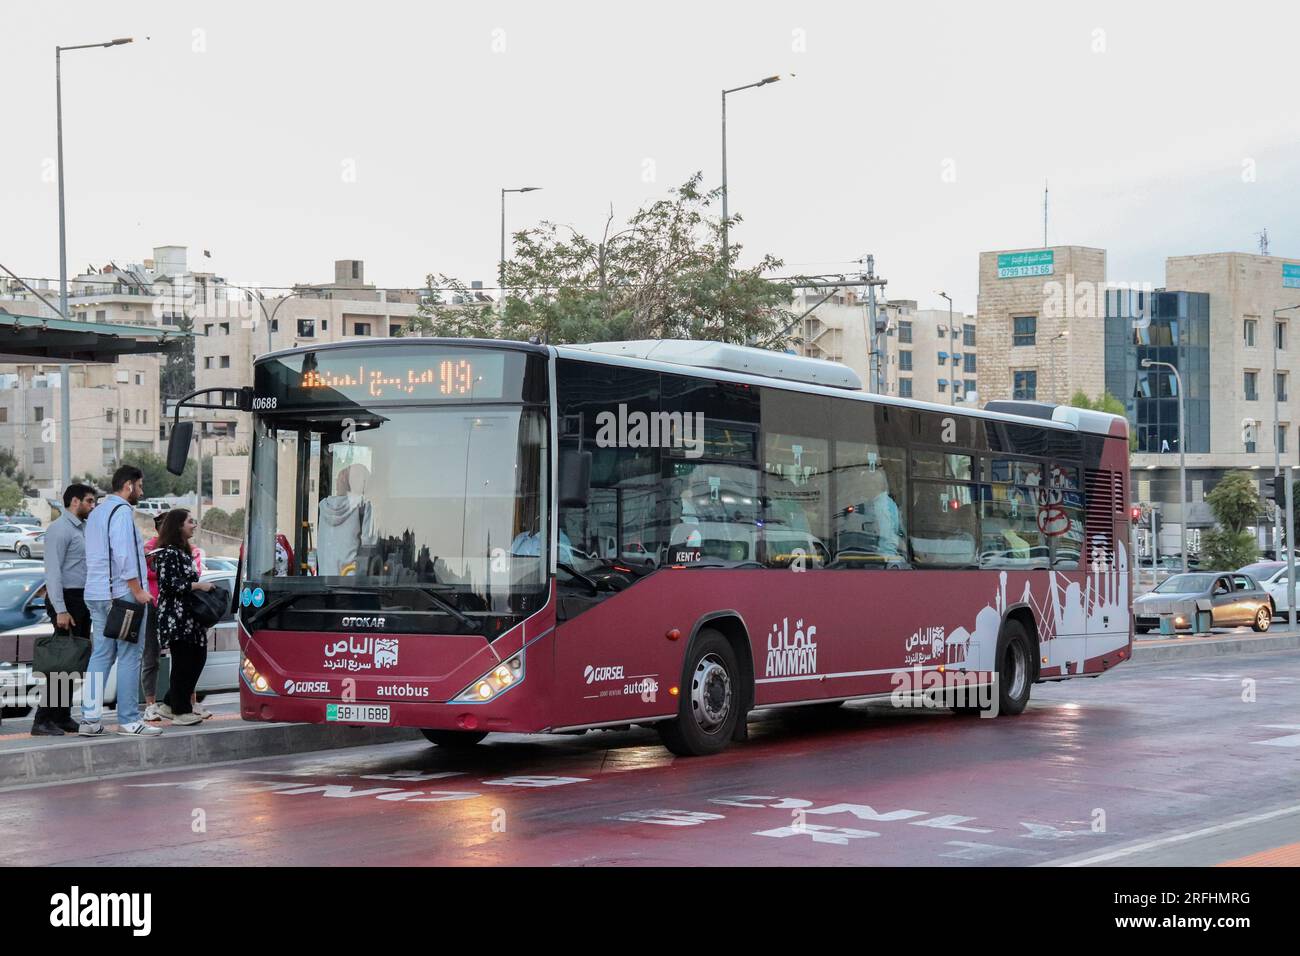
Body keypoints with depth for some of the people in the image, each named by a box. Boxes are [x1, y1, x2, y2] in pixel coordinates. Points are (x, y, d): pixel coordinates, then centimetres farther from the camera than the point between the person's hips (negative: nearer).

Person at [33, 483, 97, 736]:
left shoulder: (82, 528, 17)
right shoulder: (60, 529, -12)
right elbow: (52, 572, -18)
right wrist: (60, 610, -23)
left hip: (82, 601, 9)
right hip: (66, 600, -9)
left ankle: (63, 717, 15)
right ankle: (43, 721, -9)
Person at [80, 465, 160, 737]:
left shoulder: (96, 513, 19)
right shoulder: (121, 511, -10)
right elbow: (124, 555, -19)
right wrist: (138, 591, -15)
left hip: (96, 595, 9)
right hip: (123, 594, -9)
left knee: (101, 656, 9)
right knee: (129, 657, -4)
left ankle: (89, 719, 5)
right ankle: (128, 720, -2)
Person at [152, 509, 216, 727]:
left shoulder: (183, 551, 19)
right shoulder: (167, 553, -13)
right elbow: (169, 584, -21)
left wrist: (204, 585, 14)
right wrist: (198, 585, -18)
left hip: (189, 616, 10)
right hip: (175, 617, -10)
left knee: (197, 658, 11)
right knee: (183, 662, -6)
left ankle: (172, 703, 20)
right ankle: (181, 711, 1)